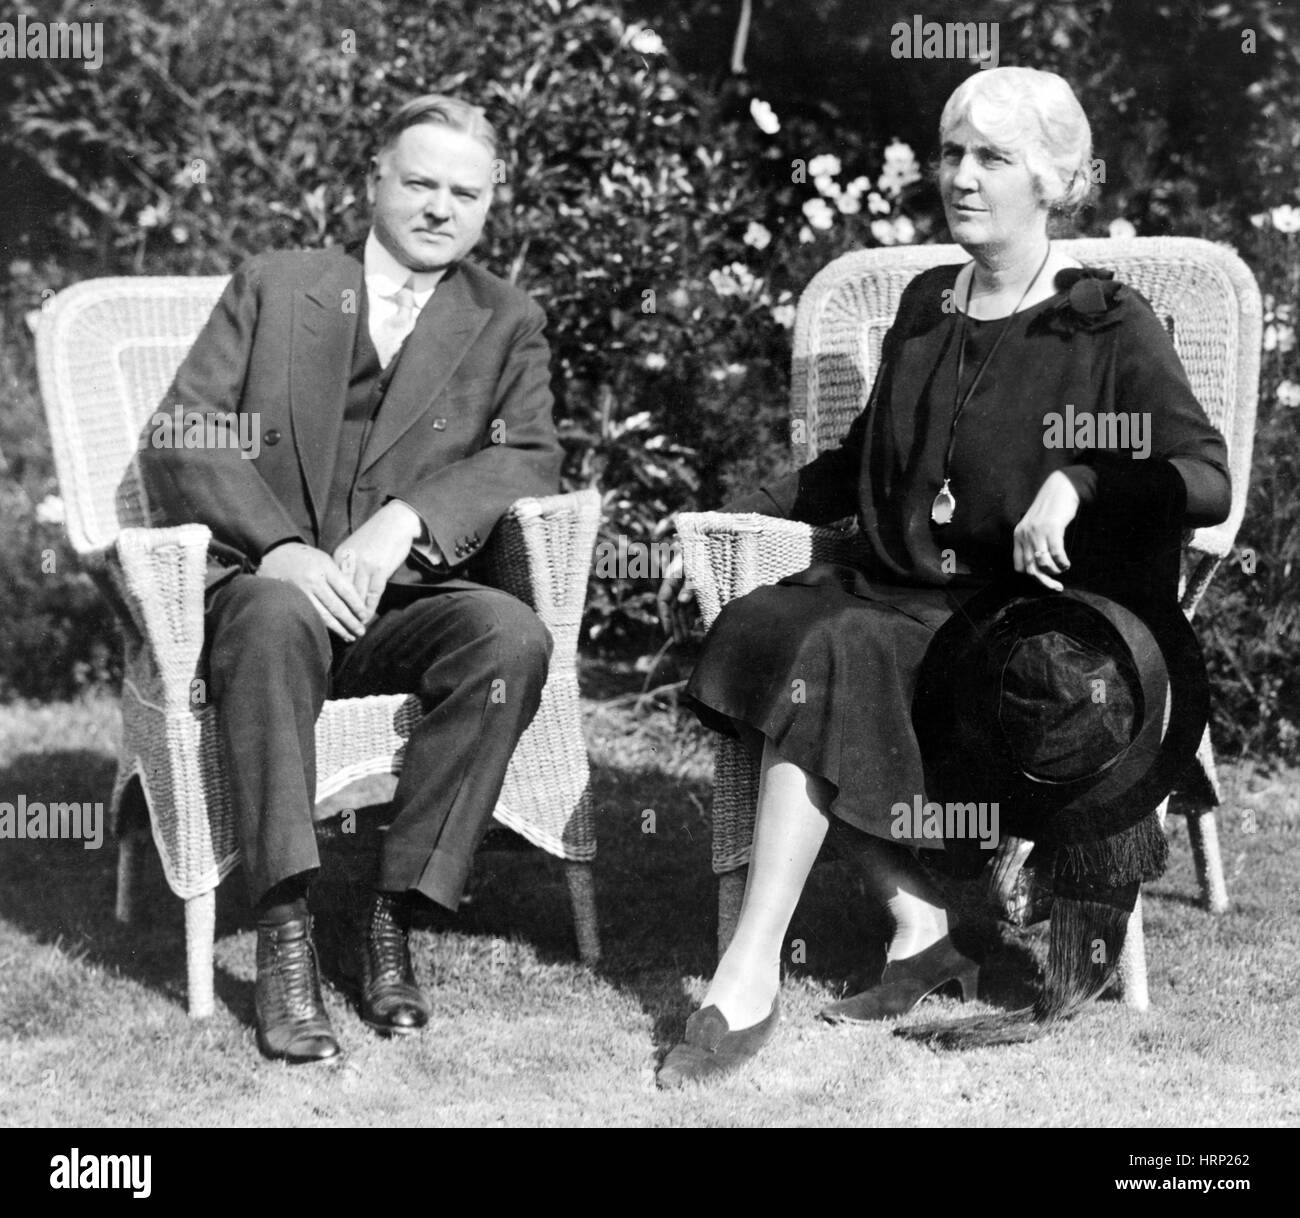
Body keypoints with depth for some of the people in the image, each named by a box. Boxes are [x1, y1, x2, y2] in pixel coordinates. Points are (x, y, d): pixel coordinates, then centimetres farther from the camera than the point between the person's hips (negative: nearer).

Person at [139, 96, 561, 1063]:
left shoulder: (508, 323, 16)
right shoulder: (273, 287, 14)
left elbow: (528, 457, 0)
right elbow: (181, 439, 2)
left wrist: (407, 517, -19)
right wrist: (277, 546, -17)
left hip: (409, 599, 1)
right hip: (263, 582, -1)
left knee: (515, 636, -31)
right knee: (277, 615, -37)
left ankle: (393, 922, -25)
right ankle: (285, 936, -36)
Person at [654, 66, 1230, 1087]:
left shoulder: (1109, 326, 0)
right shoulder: (927, 304, 18)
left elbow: (1205, 481, -10)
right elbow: (863, 464, 29)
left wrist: (1077, 481, -26)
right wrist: (732, 523, 20)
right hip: (899, 592, 6)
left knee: (834, 657, -32)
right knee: (754, 625, -23)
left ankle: (749, 982, -31)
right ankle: (921, 921, -20)